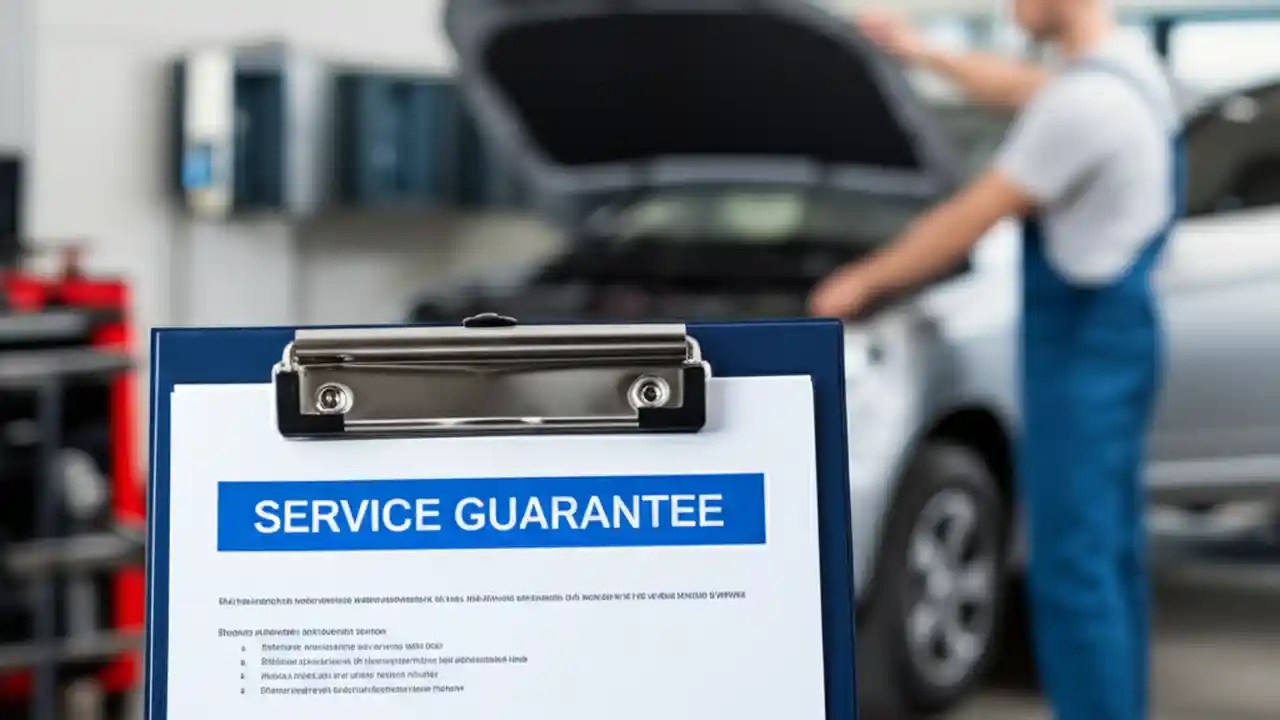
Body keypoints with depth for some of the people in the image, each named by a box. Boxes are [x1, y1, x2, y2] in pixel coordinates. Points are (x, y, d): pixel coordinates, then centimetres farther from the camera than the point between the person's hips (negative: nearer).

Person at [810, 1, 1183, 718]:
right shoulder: (1134, 68, 8)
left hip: (1082, 345, -10)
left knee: (1073, 570, -4)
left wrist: (861, 282, -2)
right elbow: (1022, 86, 28)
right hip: (1115, 336, 10)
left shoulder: (1081, 102, -22)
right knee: (1111, 556, 17)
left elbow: (967, 223, -15)